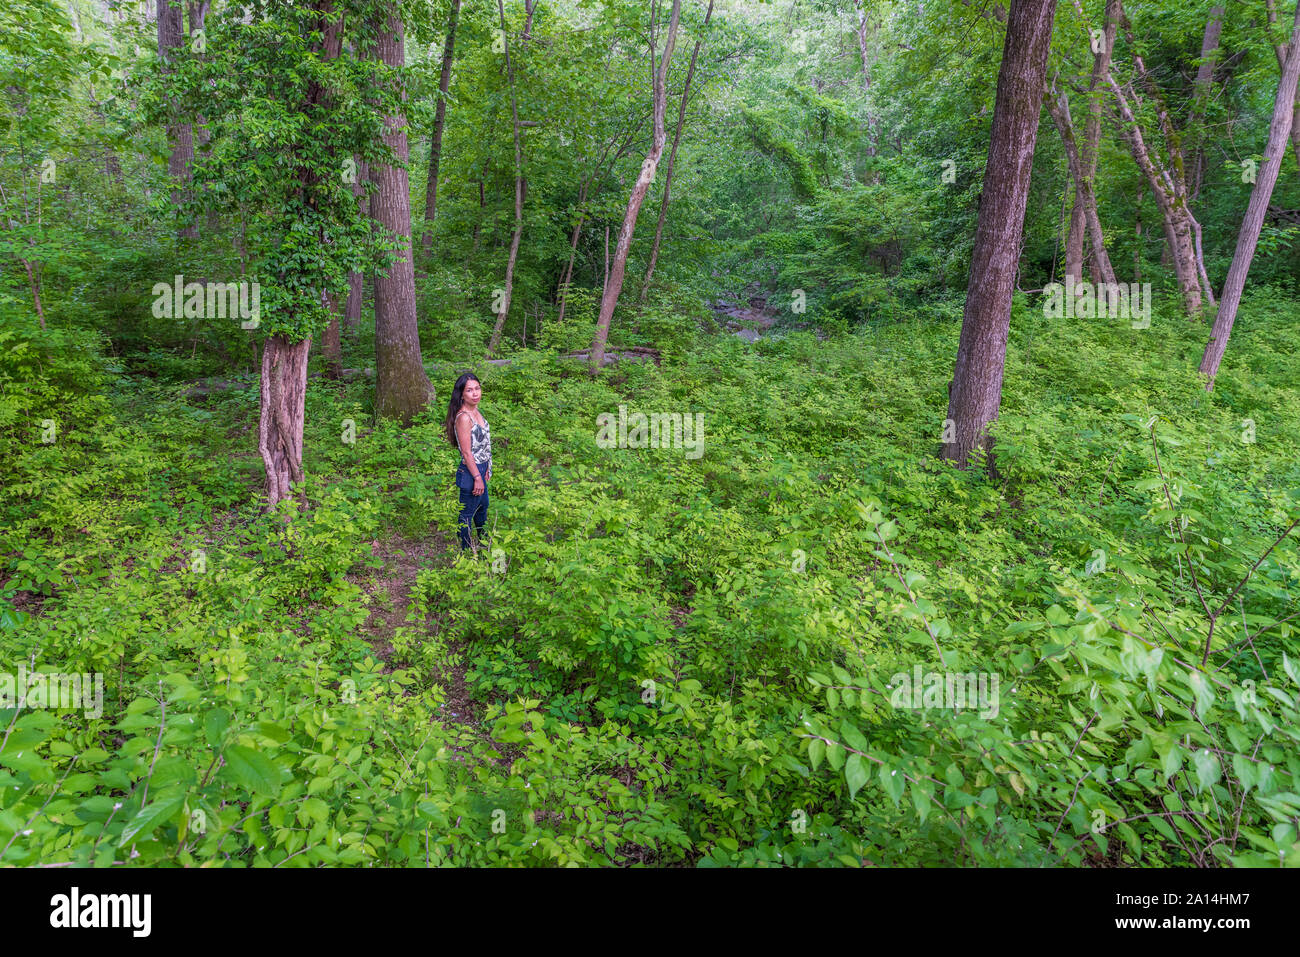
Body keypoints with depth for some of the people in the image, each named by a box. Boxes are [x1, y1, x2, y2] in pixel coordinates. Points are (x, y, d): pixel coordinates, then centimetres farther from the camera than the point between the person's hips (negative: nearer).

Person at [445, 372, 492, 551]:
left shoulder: (475, 411, 4)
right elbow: (466, 452, -24)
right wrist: (477, 478, -21)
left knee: (482, 506, 28)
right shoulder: (463, 417, -25)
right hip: (470, 472, -10)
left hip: (480, 469, 10)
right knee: (467, 514, 6)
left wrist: (486, 469, 14)